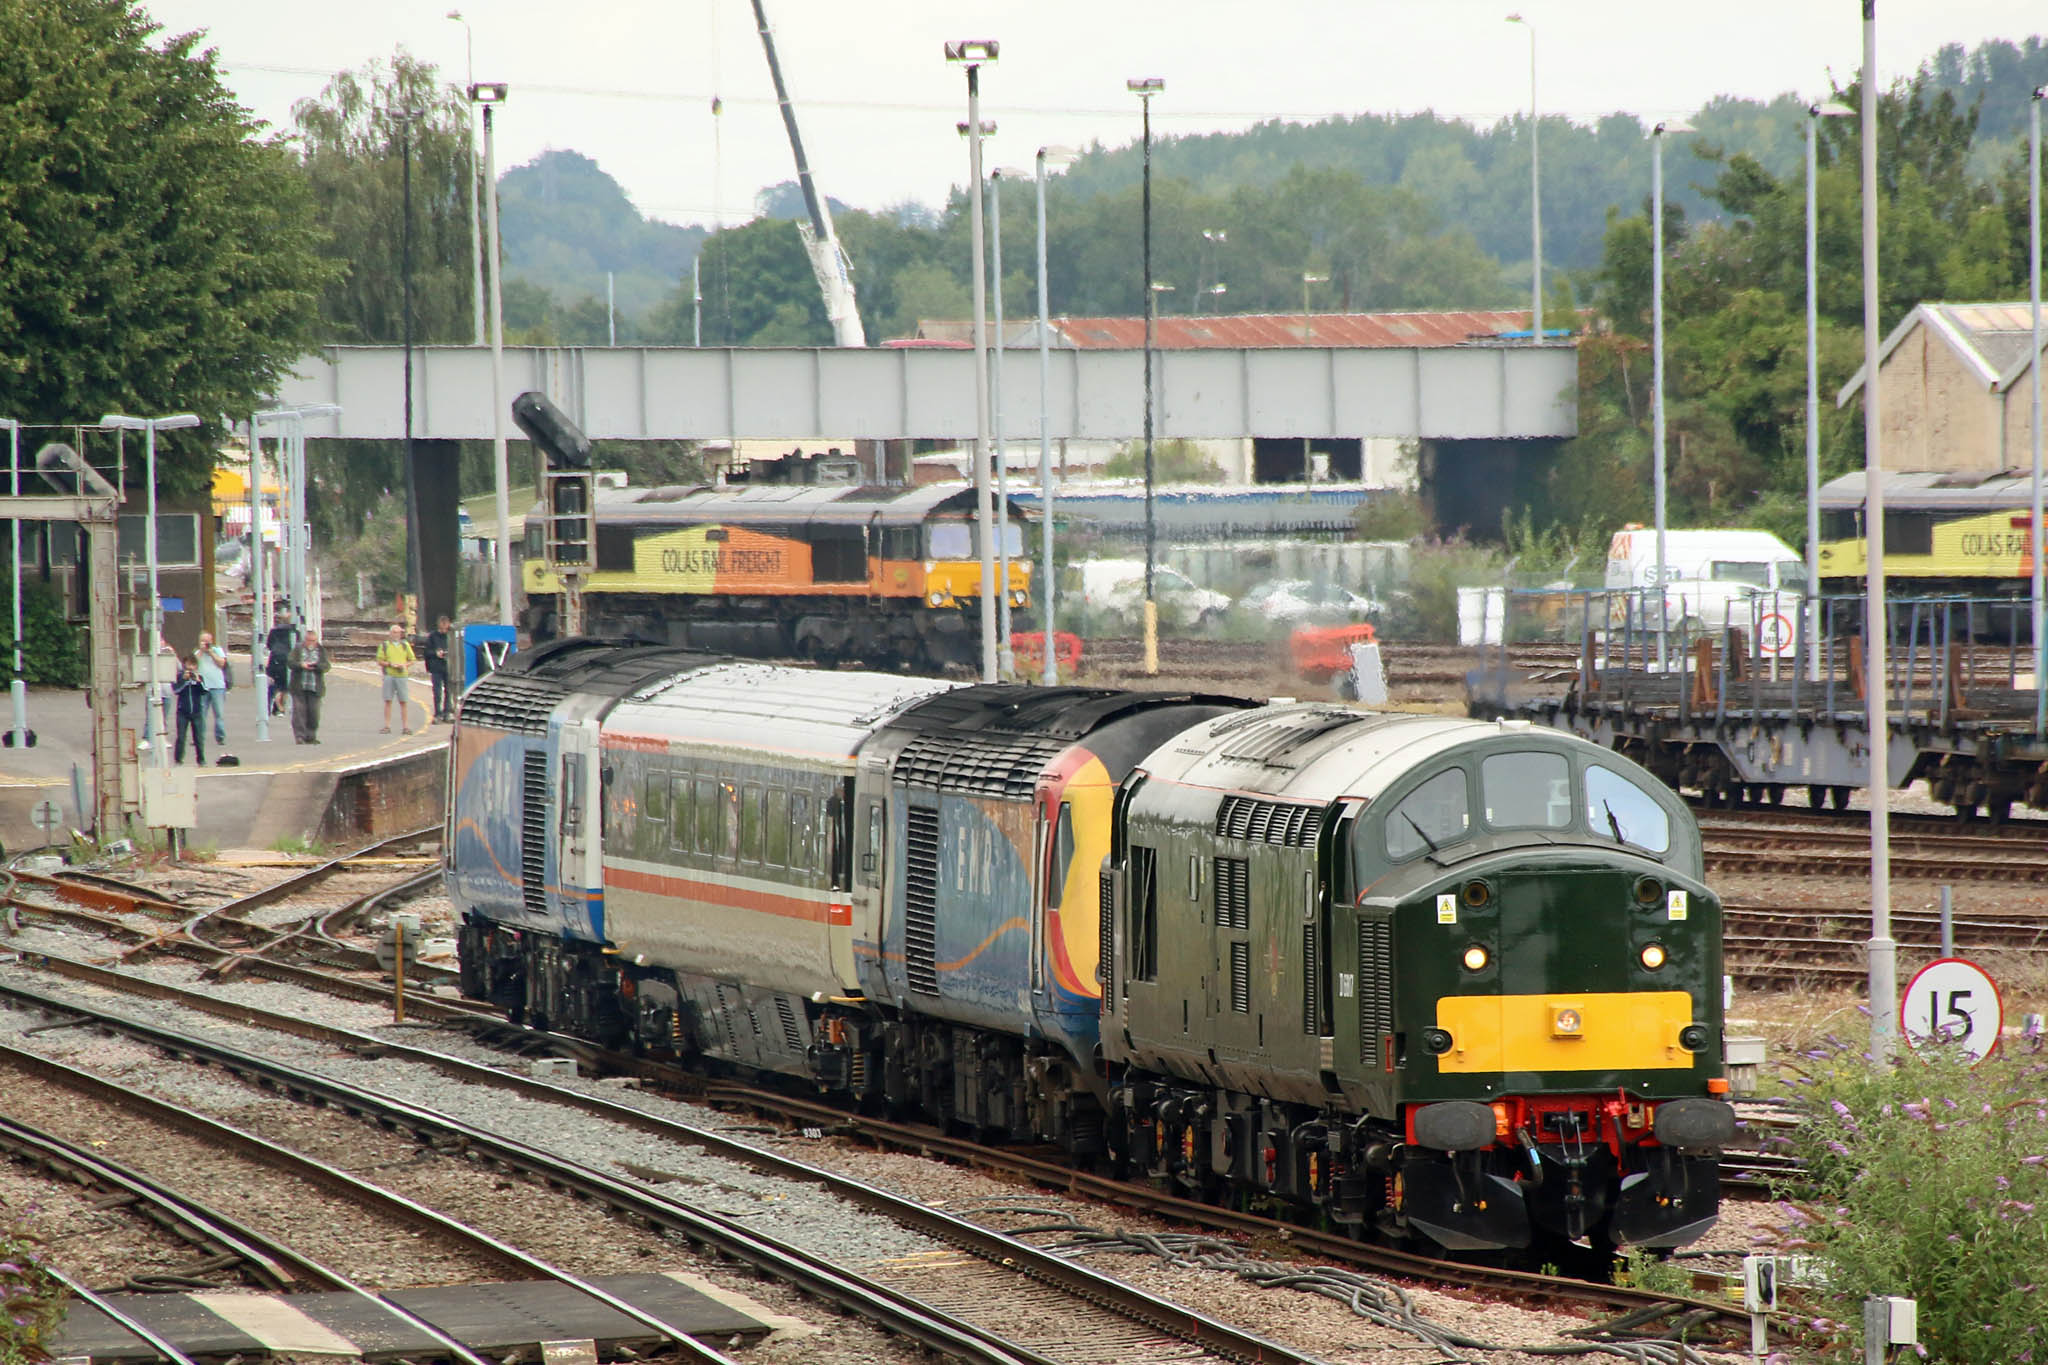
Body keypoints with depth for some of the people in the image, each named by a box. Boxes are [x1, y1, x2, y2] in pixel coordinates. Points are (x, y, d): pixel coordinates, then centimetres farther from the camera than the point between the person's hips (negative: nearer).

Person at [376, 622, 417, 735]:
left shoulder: (405, 645, 12)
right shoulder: (384, 646, 8)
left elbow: (412, 660, 14)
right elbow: (379, 662, 5)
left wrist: (404, 665, -5)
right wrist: (390, 664, -10)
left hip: (401, 675, 1)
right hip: (389, 675, -1)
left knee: (403, 702, -1)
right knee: (388, 701, -3)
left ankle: (405, 726, 2)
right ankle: (387, 726, -1)